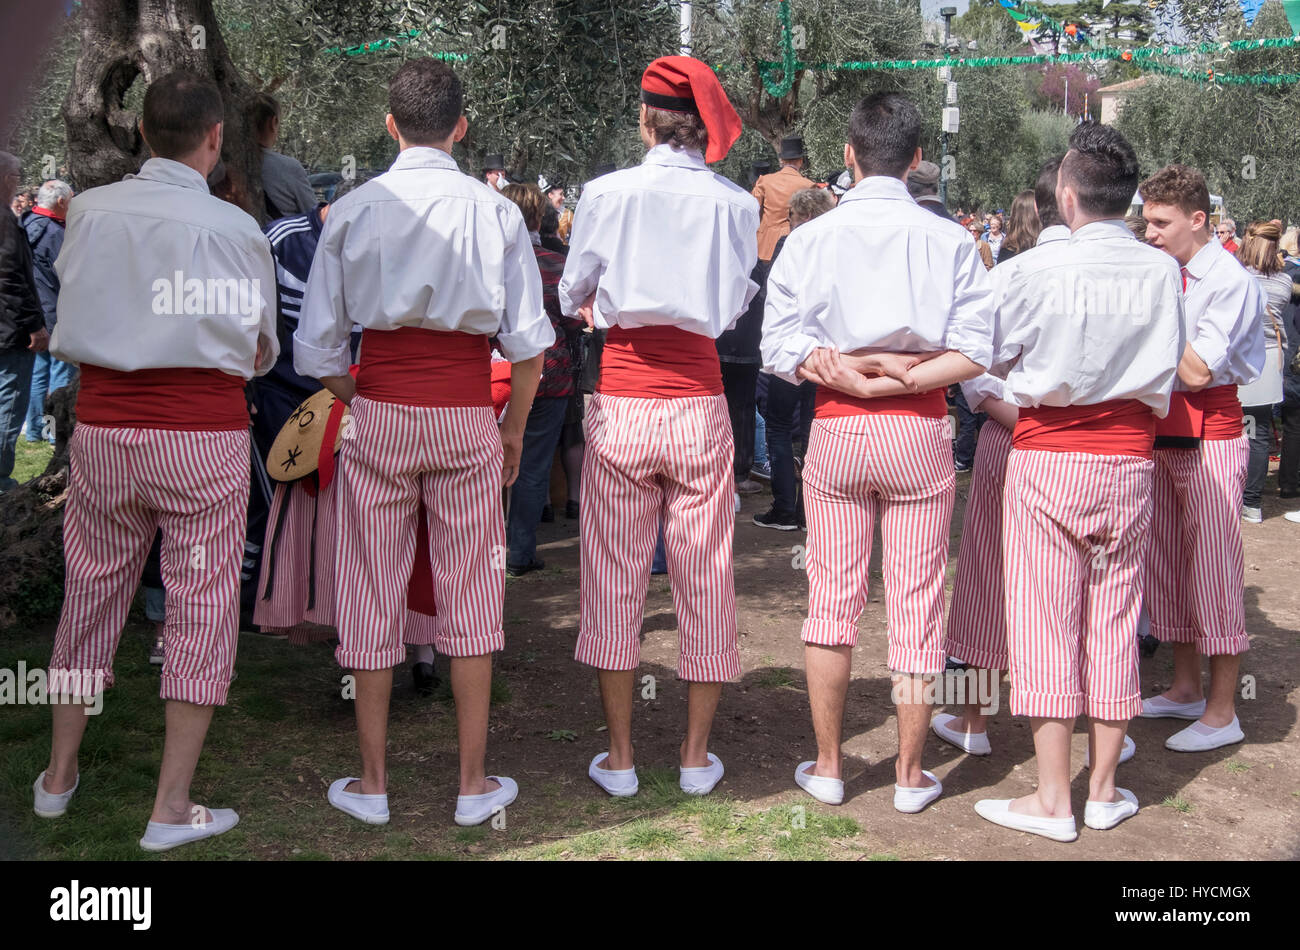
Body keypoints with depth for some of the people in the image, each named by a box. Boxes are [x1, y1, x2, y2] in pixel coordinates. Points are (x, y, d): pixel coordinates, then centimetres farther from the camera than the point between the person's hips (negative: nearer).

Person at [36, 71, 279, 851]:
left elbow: (72, 319, 10)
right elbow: (264, 347, 3)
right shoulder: (236, 229, -7)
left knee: (91, 592, 17)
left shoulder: (89, 211, 1)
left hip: (104, 424, 3)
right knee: (202, 605, 5)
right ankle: (172, 808, 9)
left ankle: (60, 773, 32)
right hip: (205, 433, -3)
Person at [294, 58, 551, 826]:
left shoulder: (352, 211, -1)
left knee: (373, 596, 10)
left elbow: (318, 347, -1)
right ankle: (475, 784, 18)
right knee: (471, 595, 9)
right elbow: (529, 344, -5)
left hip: (378, 416, 1)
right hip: (467, 418, -1)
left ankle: (372, 783, 20)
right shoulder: (496, 211, -3)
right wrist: (514, 431, 7)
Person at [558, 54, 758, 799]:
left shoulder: (608, 193, -4)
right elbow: (736, 305, 8)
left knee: (617, 577, 8)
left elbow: (572, 297, 7)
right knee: (705, 577, 9)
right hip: (699, 405, 1)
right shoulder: (734, 203, -2)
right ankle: (698, 757, 18)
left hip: (621, 405, 0)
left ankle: (620, 758, 15)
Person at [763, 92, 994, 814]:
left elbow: (783, 348, -9)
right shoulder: (949, 240, -1)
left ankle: (827, 766, 19)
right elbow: (974, 352, -9)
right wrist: (905, 378, -12)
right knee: (916, 603, 6)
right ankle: (910, 774, 15)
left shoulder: (810, 239, -1)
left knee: (831, 600, 10)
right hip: (920, 435, 0)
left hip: (836, 431, 1)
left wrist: (855, 378, -11)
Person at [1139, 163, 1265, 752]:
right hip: (1161, 431, 8)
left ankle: (1222, 713, 7)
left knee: (1212, 570, -3)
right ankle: (1185, 689, 27)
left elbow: (1197, 372, -20)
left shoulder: (1231, 282, -12)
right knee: (1165, 565, 13)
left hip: (1208, 435, -8)